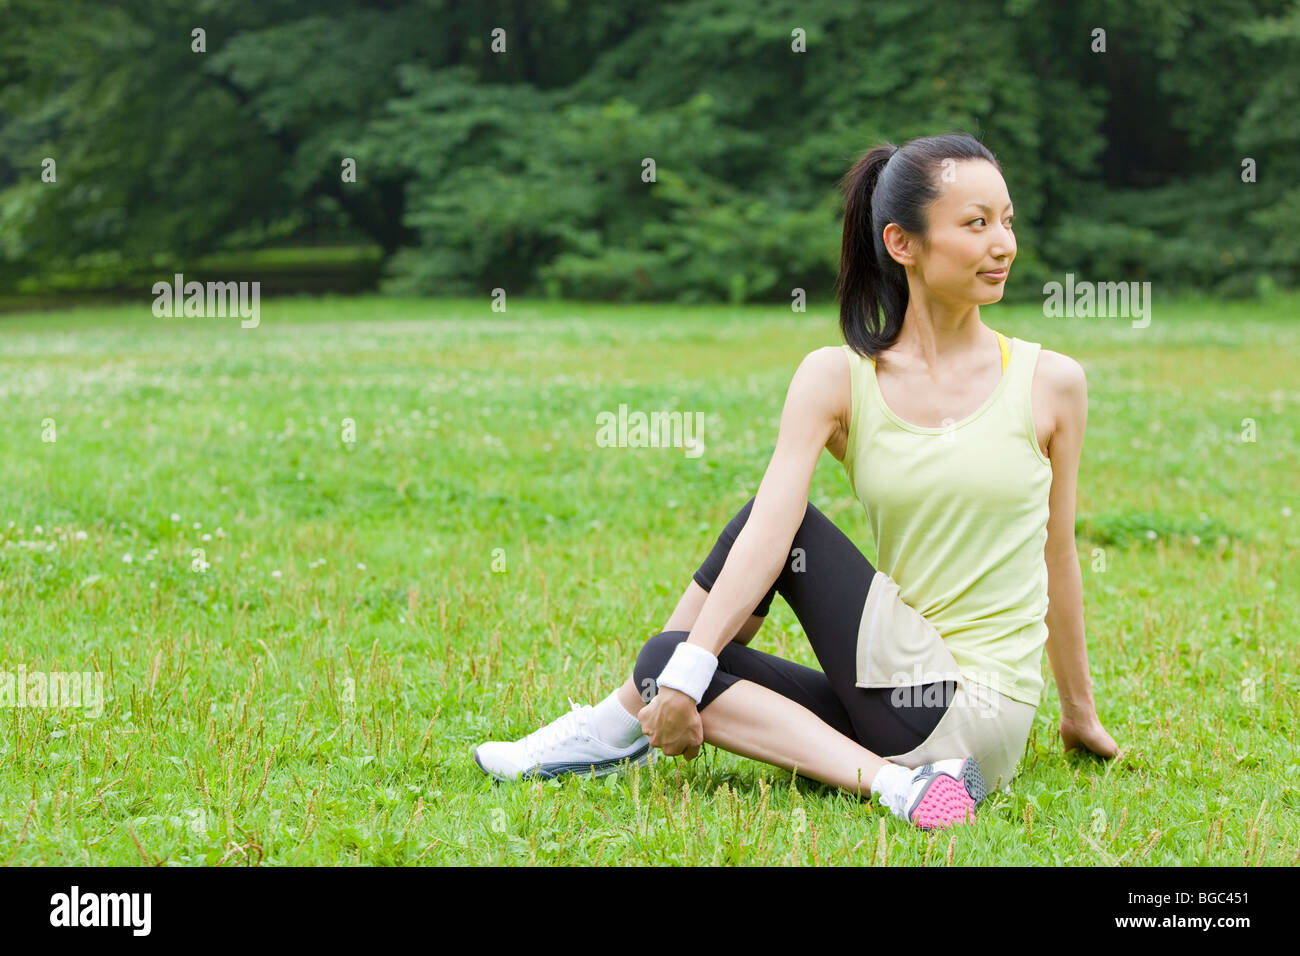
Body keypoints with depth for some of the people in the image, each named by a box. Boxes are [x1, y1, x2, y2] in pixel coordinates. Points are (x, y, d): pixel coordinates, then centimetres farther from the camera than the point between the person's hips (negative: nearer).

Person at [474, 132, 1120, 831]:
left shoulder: (1049, 383, -2)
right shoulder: (838, 379, 0)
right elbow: (768, 525, -12)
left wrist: (1079, 712, 18)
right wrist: (686, 672, -24)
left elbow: (1057, 558, 9)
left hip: (980, 714, -4)